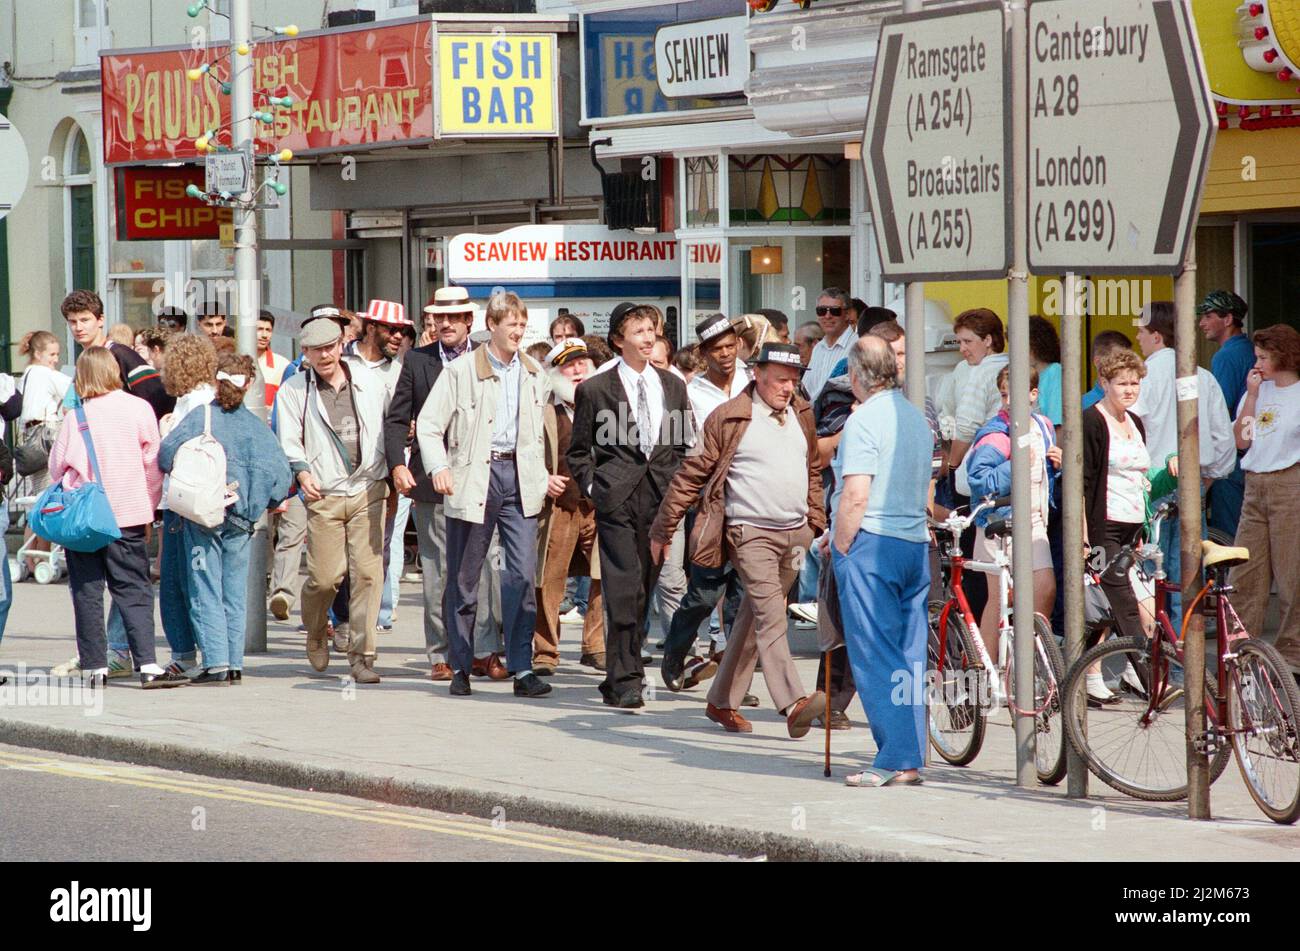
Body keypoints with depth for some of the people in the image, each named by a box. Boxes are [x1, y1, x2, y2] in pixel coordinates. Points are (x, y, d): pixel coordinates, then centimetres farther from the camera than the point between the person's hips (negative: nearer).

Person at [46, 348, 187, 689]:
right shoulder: (139, 408, -4)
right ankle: (148, 666, -8)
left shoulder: (76, 417, -6)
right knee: (134, 590, 3)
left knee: (86, 593, 8)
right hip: (128, 514, 1)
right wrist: (150, 505, 13)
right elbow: (153, 461, 1)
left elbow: (57, 465, 2)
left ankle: (95, 667, 7)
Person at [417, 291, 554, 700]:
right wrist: (439, 467, -16)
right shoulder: (461, 371, -2)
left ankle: (522, 668, -6)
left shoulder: (535, 376, 12)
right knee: (464, 578, 4)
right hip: (473, 478, -3)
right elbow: (429, 424, -3)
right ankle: (460, 667, 15)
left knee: (523, 573, -8)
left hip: (518, 477, 3)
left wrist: (543, 476, 13)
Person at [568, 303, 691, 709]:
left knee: (644, 589, 7)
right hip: (616, 500, -4)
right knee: (624, 589, -13)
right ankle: (625, 680, -13)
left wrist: (675, 486, 7)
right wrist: (593, 488, -3)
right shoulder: (594, 389, 1)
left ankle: (620, 675, 17)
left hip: (660, 499, 4)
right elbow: (578, 451, 7)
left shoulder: (672, 387, 13)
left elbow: (683, 446, 19)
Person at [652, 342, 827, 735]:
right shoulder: (728, 418, -6)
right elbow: (692, 474, -3)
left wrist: (816, 520, 21)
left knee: (753, 619, 10)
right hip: (751, 532, -6)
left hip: (795, 532, 6)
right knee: (770, 614, -17)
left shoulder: (801, 414, 13)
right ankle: (793, 703, -29)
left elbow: (813, 470, 26)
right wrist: (663, 529, -1)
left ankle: (722, 702, 19)